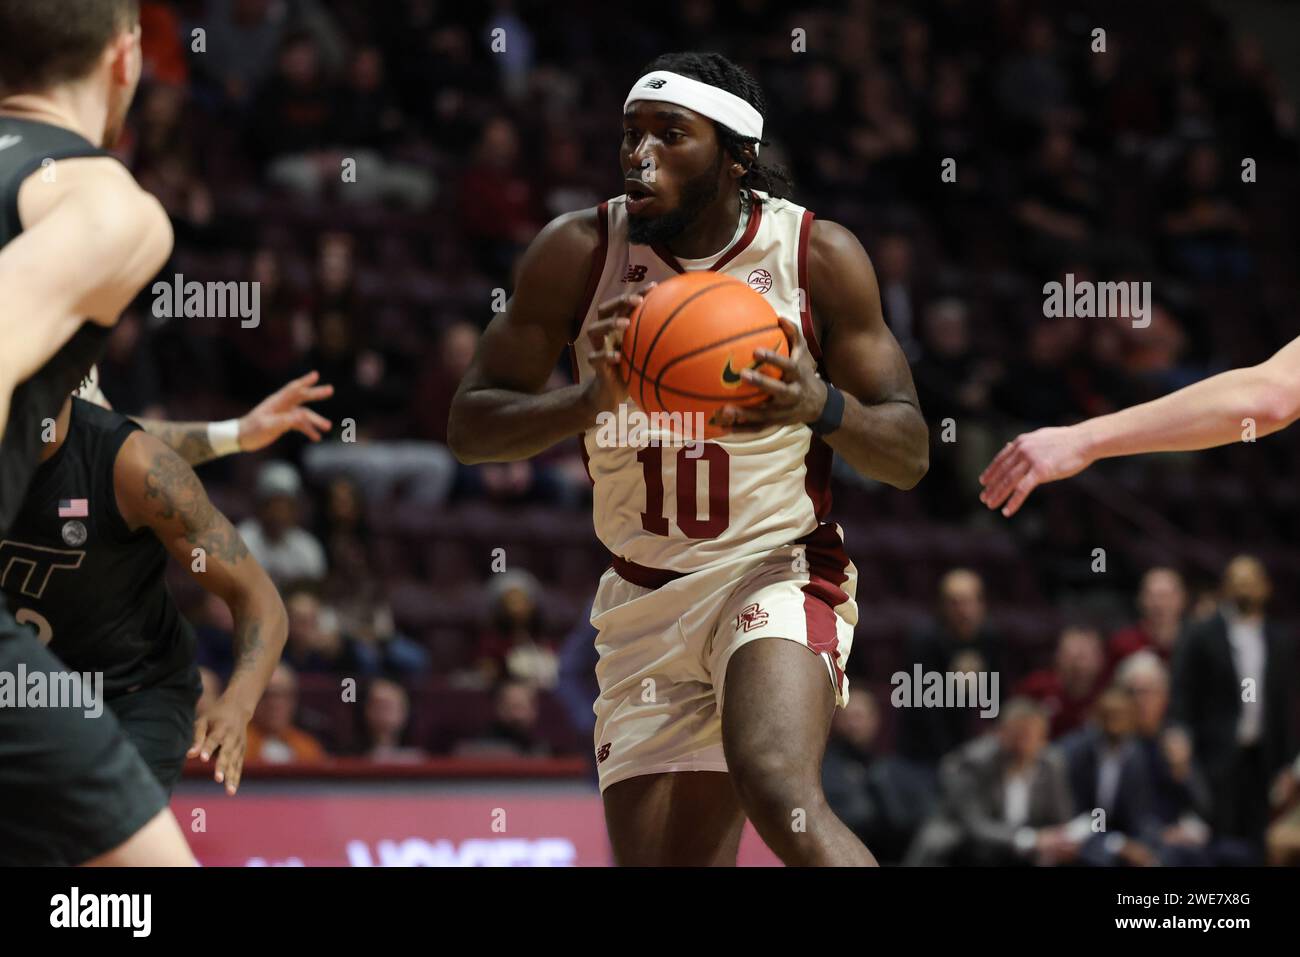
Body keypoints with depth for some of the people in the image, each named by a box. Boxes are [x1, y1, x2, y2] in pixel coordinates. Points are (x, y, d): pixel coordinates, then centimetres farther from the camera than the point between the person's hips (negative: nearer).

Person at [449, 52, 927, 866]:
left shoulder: (820, 255, -8)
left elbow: (909, 455, -4)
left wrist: (821, 407, -26)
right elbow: (469, 426, -4)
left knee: (777, 793, -31)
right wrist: (590, 400, -23)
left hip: (779, 573, -3)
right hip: (646, 600, 3)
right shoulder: (579, 251, -5)